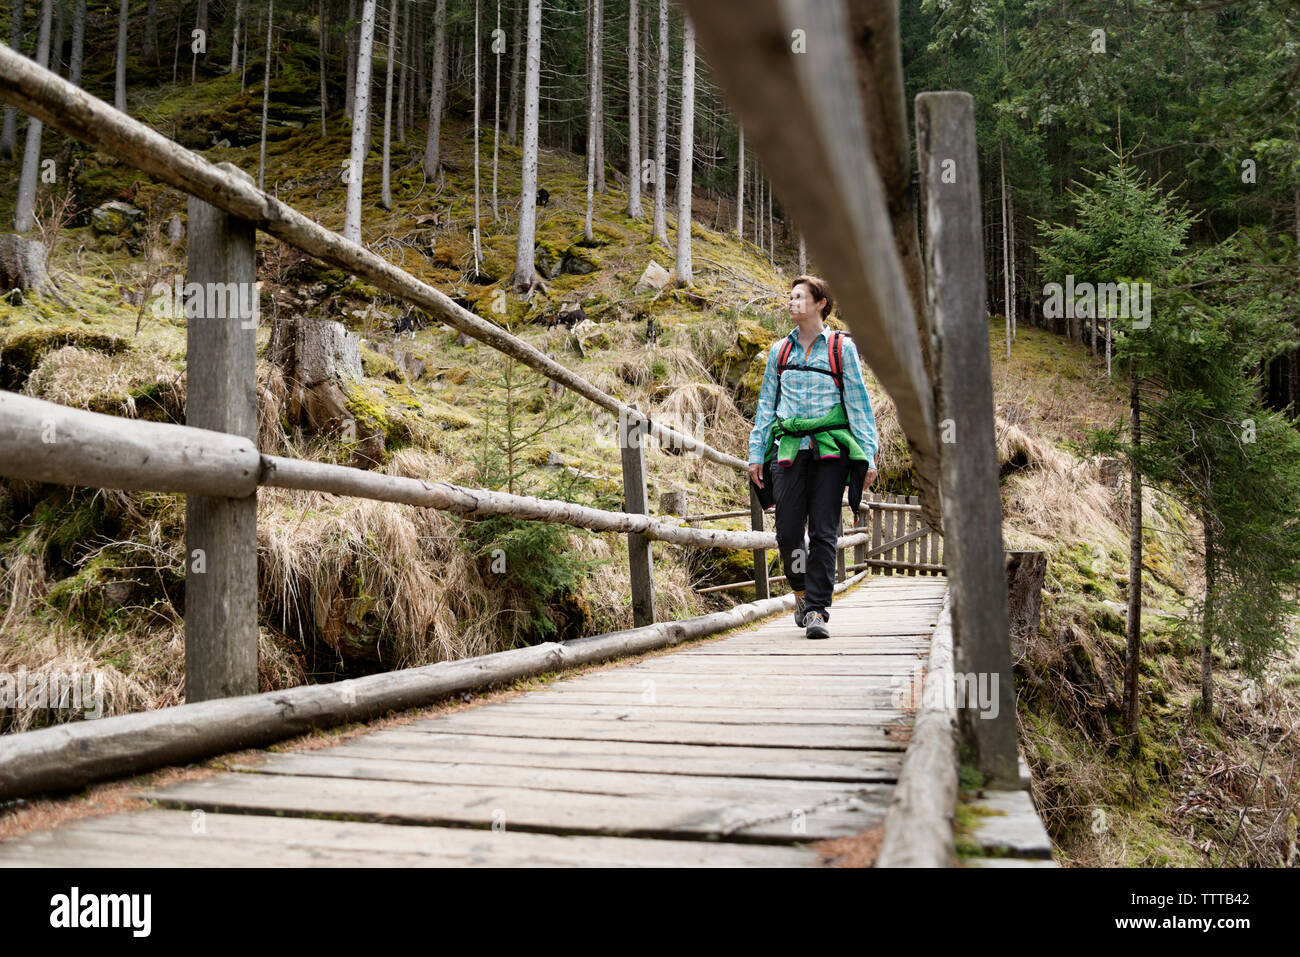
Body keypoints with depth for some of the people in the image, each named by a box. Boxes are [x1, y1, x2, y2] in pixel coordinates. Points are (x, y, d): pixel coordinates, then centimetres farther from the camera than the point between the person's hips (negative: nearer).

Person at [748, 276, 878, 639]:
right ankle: (802, 592, 25)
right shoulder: (779, 350, 14)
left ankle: (817, 610, -2)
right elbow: (766, 404, 18)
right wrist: (756, 453, 12)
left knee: (823, 531, -7)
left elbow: (859, 403, 5)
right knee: (788, 532, 0)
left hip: (830, 449, -2)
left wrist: (868, 455, -1)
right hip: (789, 449, 3)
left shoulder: (842, 347, 5)